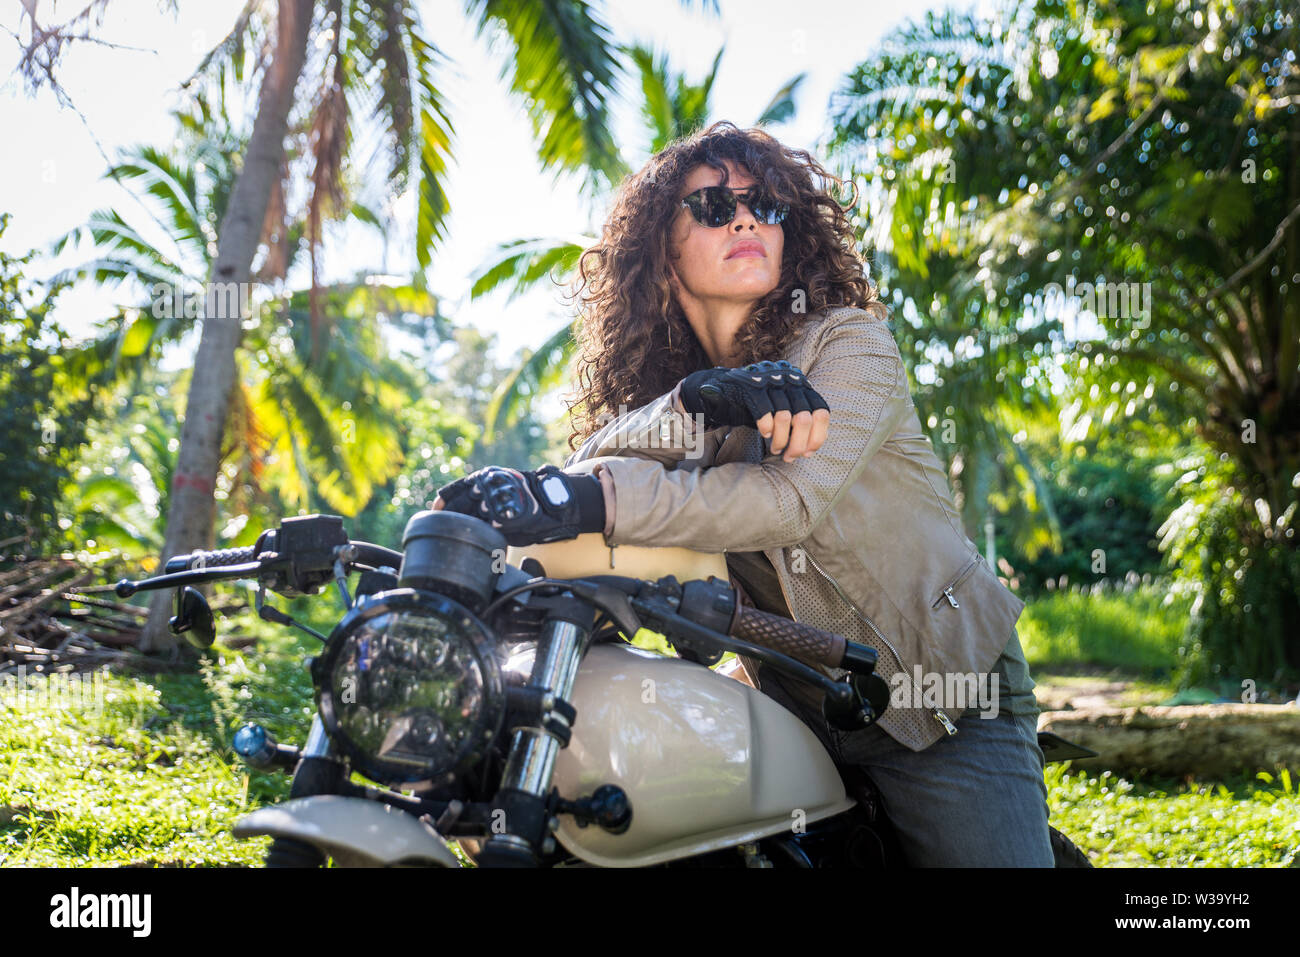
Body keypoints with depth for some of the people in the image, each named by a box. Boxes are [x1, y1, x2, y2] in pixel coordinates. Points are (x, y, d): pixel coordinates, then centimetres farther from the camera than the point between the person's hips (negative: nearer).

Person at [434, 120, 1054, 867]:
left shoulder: (850, 340, -9)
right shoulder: (660, 387, 6)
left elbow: (793, 498, -26)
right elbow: (592, 459, -15)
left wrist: (593, 500, -37)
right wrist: (697, 403, -34)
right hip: (798, 718, 4)